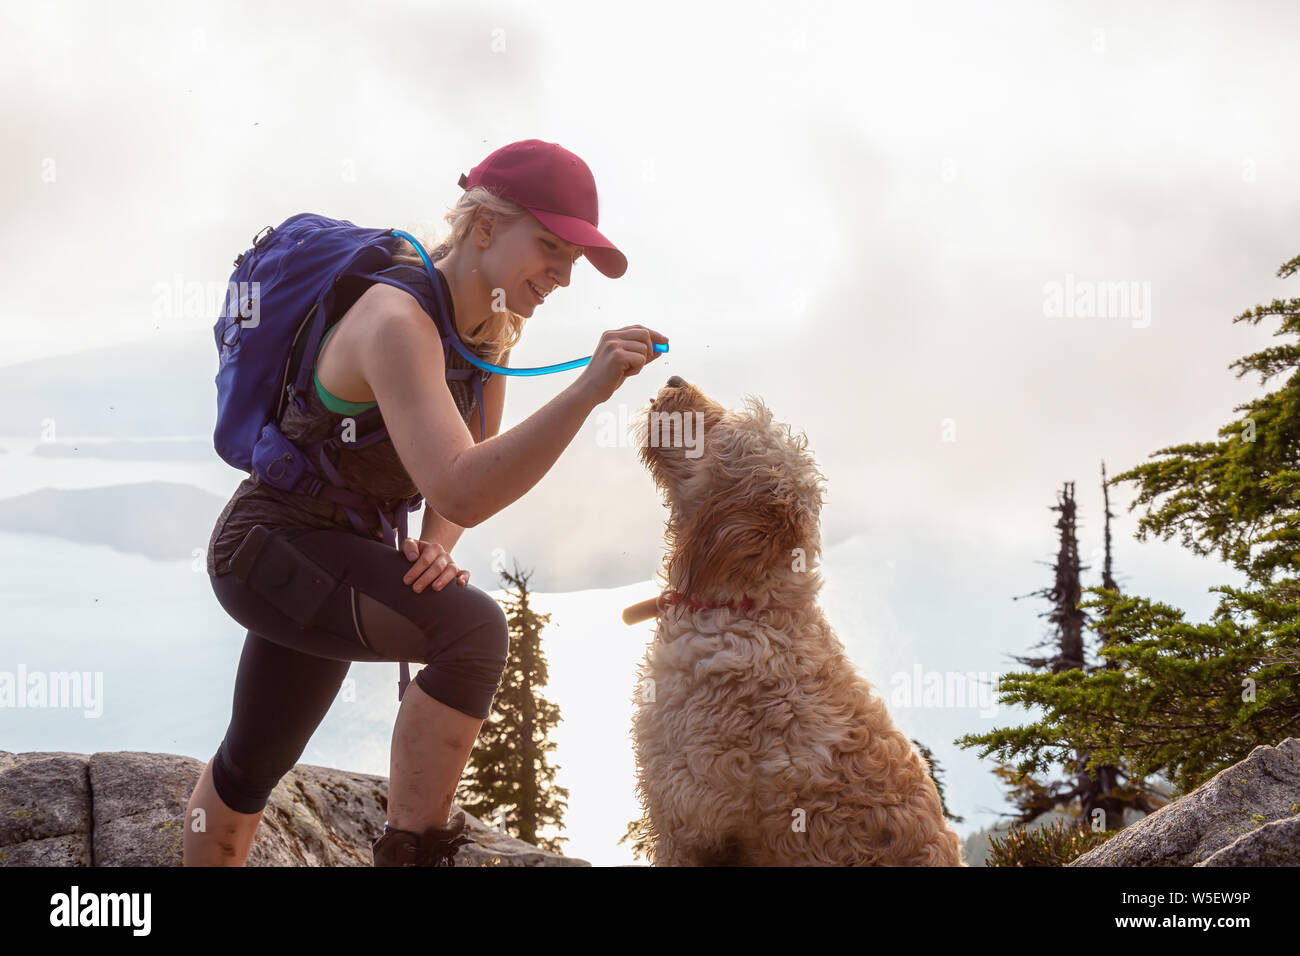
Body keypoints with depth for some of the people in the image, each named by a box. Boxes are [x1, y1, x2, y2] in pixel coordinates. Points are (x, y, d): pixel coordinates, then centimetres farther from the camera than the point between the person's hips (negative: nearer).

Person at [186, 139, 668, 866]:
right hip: (271, 545, -9)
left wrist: (436, 547, -11)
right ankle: (413, 850, -21)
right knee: (472, 629, -30)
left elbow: (470, 463, 9)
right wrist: (587, 391, -48)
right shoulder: (397, 322, -29)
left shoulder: (494, 326, -2)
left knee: (253, 764, 25)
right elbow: (461, 493, -42)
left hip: (337, 553, 9)